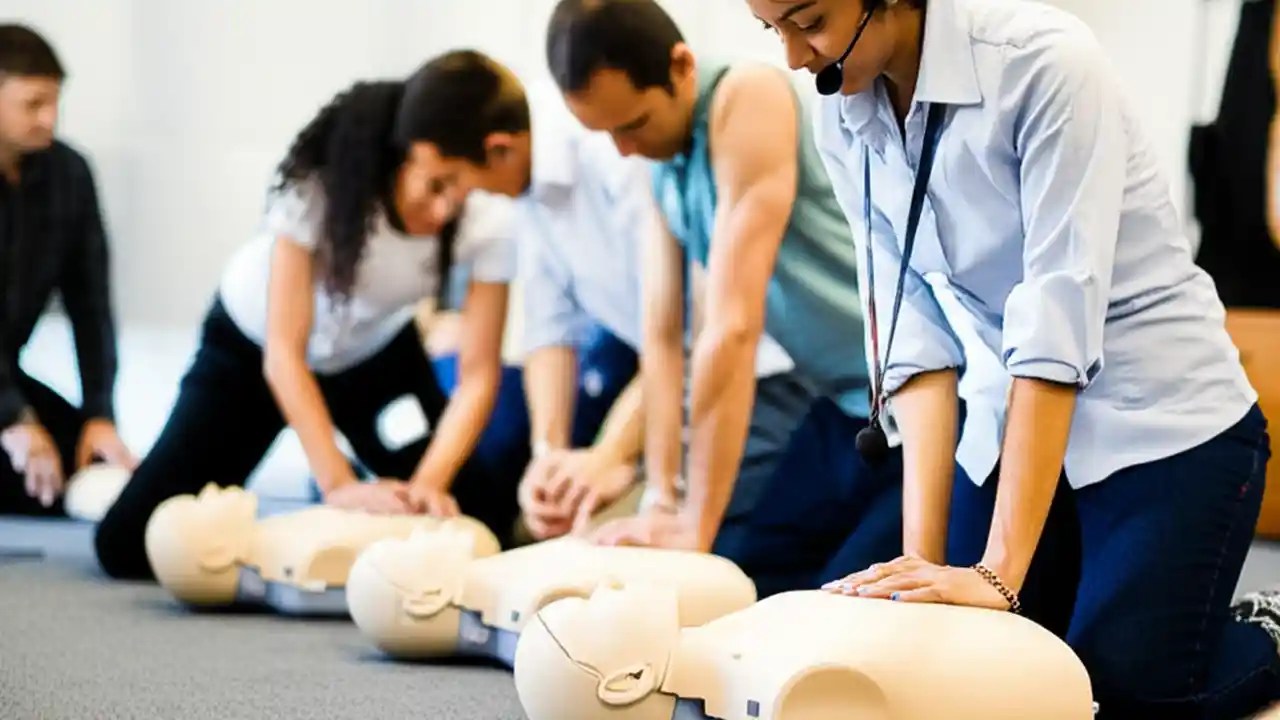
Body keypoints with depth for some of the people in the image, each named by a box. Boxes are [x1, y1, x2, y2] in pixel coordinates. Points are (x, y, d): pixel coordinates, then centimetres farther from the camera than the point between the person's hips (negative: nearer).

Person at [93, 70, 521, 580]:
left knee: (485, 517, -16)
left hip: (375, 355, 2)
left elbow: (478, 375, -24)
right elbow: (284, 352, -32)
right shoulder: (318, 188, -34)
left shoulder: (491, 221, -28)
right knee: (129, 543, -15)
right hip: (251, 345, -2)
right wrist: (340, 485, -41)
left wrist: (428, 483, -39)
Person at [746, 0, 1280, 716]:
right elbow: (919, 337, -9)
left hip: (1164, 421, -6)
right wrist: (922, 554, -19)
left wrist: (1000, 573, -31)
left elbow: (1058, 327, -27)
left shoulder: (1043, 61, -24)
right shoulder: (845, 120, -5)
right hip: (1014, 418, 6)